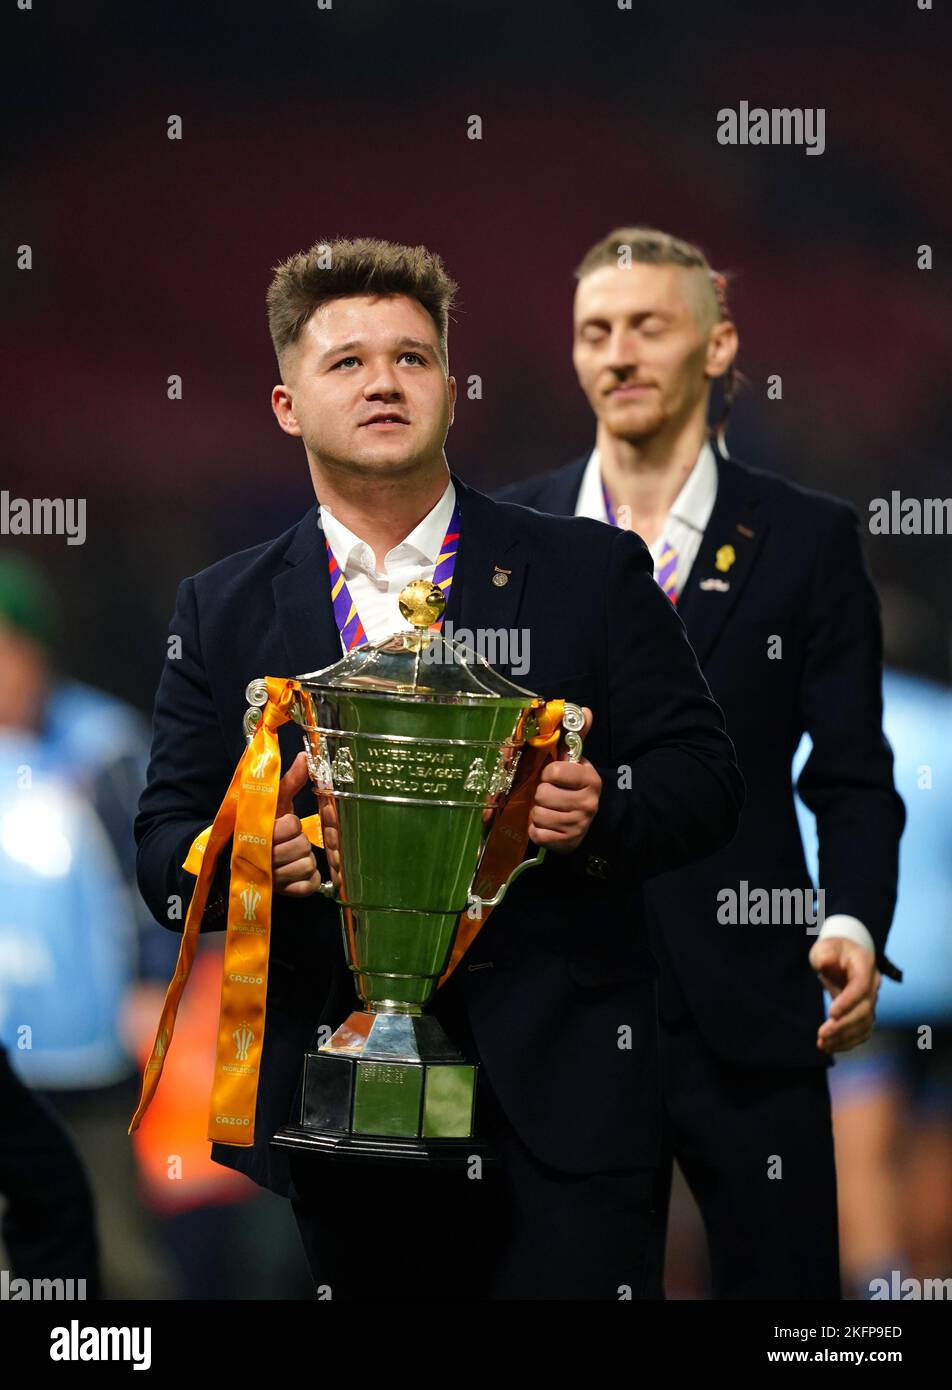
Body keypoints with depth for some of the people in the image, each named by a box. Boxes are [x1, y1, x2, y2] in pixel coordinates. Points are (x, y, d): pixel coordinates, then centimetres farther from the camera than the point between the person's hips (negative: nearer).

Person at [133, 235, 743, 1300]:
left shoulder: (592, 573, 7)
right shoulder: (224, 610, 11)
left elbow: (704, 780, 5)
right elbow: (164, 851, 7)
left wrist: (601, 814, -17)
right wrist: (248, 857, -16)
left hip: (552, 1098, -1)